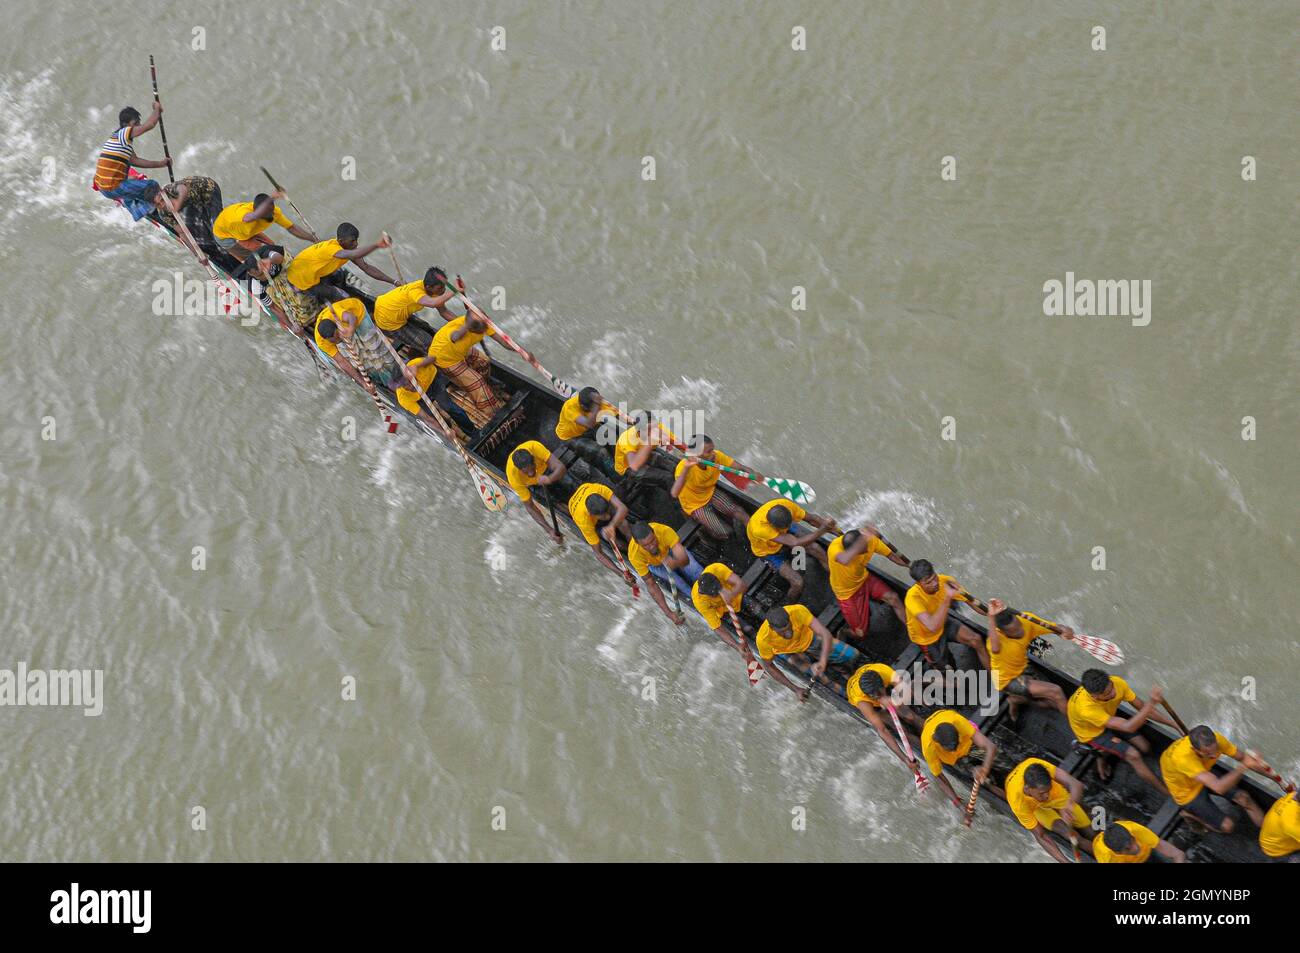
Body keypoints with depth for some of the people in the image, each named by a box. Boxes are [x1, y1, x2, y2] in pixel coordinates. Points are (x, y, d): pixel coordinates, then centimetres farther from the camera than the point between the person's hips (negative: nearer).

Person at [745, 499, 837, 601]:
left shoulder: (785, 505, -33)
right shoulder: (759, 528, -46)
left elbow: (811, 518, -17)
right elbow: (795, 542, -47)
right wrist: (822, 530, -50)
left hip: (784, 535, 4)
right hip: (769, 550, -4)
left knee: (815, 547, -20)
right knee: (798, 583, -15)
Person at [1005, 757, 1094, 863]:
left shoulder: (1036, 766, -44)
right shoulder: (1019, 803, -41)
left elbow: (1076, 785, -49)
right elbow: (1040, 836, -30)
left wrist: (1069, 804, -70)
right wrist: (1065, 861, -40)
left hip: (1056, 793, 2)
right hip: (1033, 805, -2)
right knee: (1059, 826, -23)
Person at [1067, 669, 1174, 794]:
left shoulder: (1116, 683, -29)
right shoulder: (1086, 708, -45)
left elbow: (1143, 708, -14)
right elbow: (1128, 727, -45)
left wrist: (1174, 724, -16)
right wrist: (1151, 703, -55)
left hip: (1108, 719, 6)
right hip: (1092, 733, -6)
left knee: (1144, 747, -2)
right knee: (1133, 755, -17)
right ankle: (1167, 791, 1)